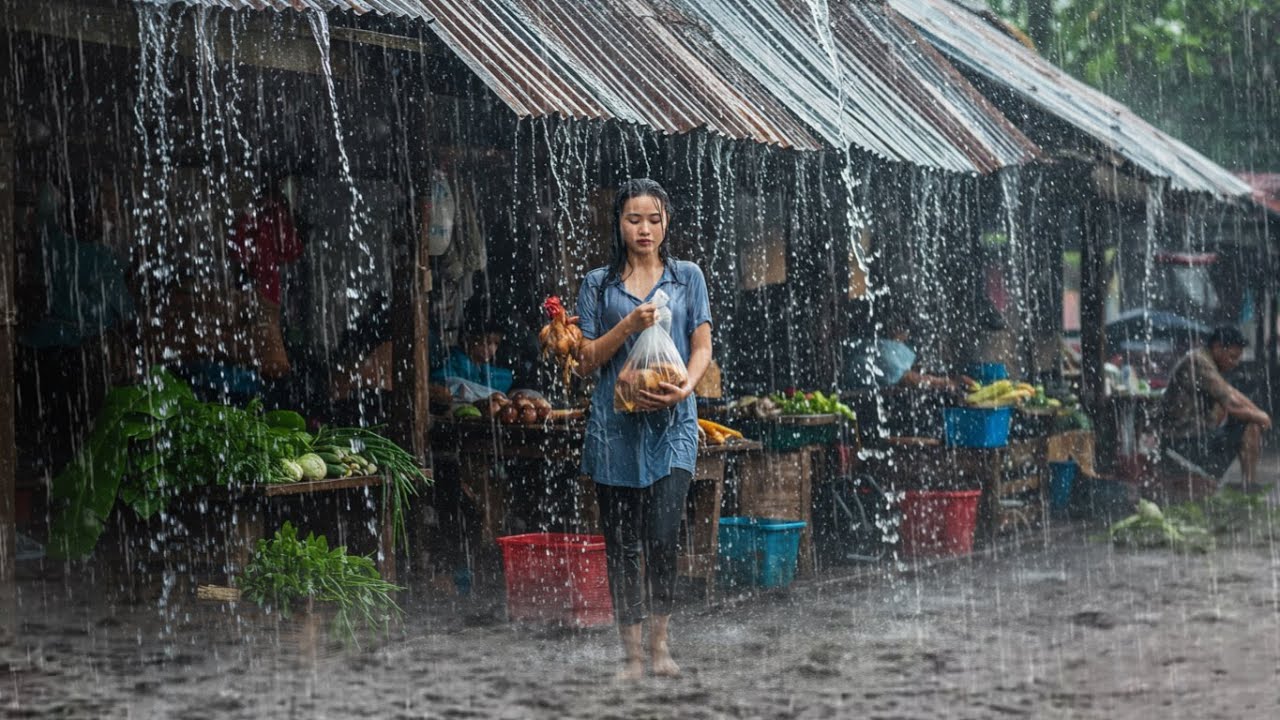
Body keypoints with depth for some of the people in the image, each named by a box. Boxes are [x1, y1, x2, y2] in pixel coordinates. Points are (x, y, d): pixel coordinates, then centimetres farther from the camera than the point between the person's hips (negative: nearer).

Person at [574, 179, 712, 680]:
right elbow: (587, 360, 6)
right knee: (621, 545, 1)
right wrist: (628, 326, -10)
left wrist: (685, 388, -13)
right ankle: (633, 653, 8)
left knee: (662, 537, -14)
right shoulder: (598, 284, 10)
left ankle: (660, 644, 0)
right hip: (615, 425, 1)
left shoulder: (687, 277, 11)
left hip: (671, 423, -1)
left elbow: (702, 347, 6)